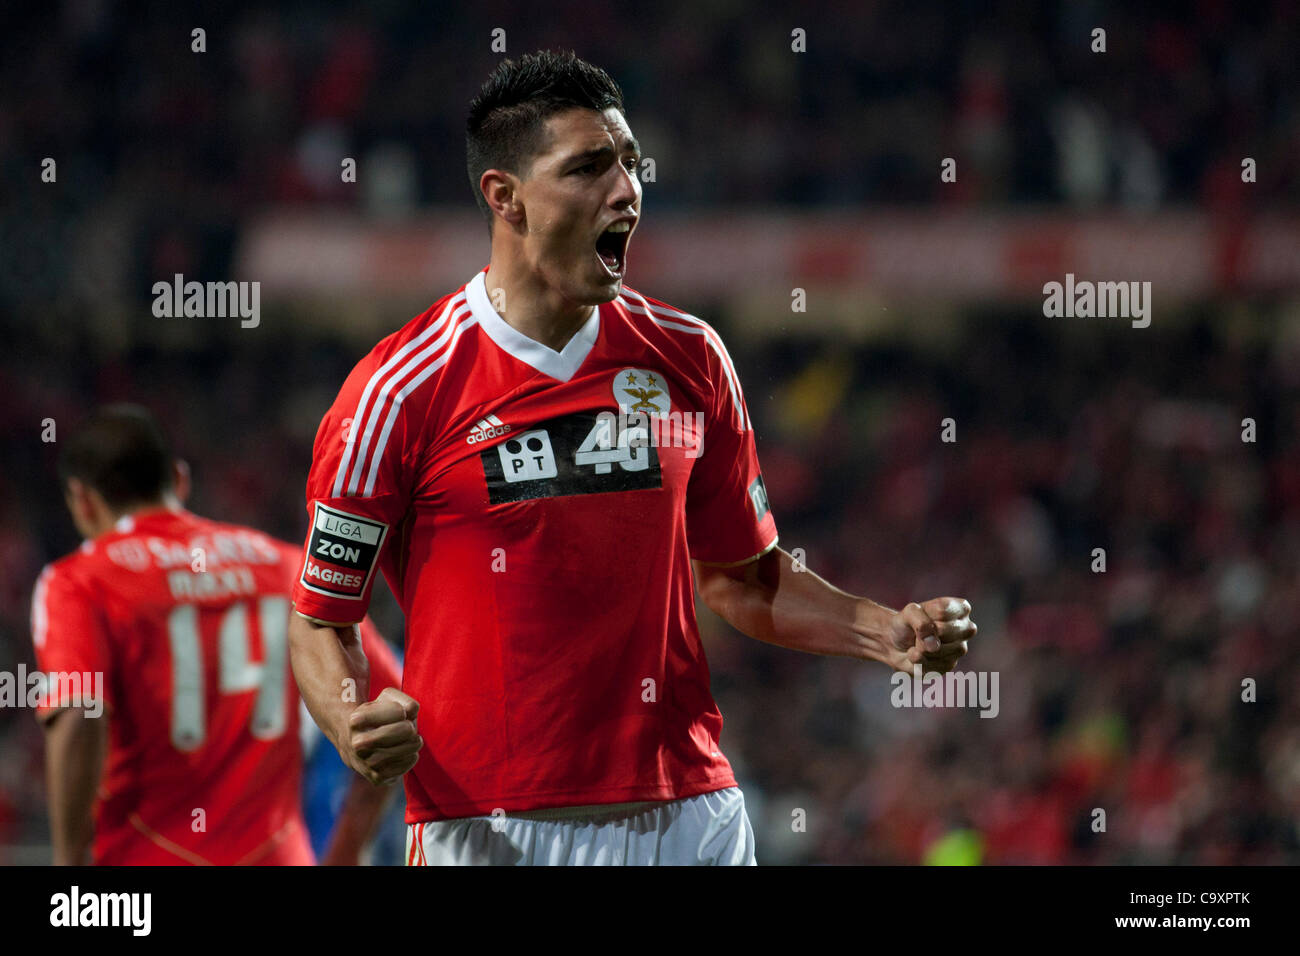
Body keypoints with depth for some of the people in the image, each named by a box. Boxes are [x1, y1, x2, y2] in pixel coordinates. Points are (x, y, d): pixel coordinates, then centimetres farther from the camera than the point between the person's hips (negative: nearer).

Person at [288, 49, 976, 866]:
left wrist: (886, 634, 0)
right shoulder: (400, 390, -6)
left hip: (689, 818, 3)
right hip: (490, 829, -3)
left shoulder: (689, 358, 6)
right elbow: (321, 620, -1)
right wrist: (358, 735, -20)